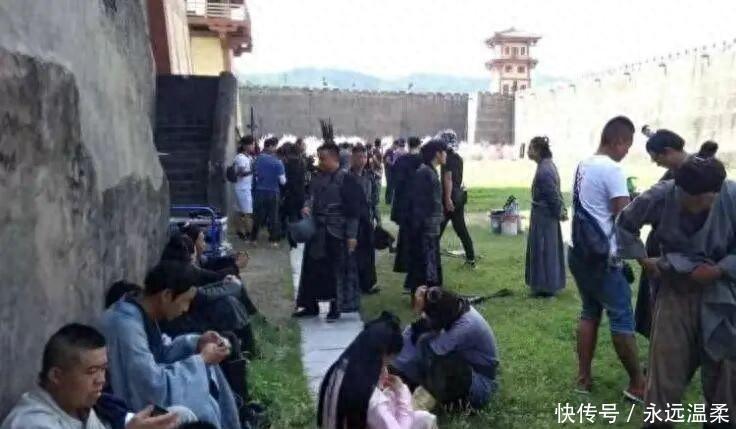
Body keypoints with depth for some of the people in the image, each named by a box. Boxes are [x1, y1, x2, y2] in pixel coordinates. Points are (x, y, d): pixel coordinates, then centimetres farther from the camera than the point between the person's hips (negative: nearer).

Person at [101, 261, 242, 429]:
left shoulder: (142, 312, -3)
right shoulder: (126, 325, -30)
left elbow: (160, 352, 12)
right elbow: (154, 386, -30)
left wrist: (196, 343, -4)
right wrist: (202, 359, -20)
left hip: (145, 389, 9)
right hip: (135, 407, -9)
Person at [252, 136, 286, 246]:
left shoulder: (258, 159, -2)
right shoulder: (277, 162, -15)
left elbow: (256, 174, 9)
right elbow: (282, 181, -13)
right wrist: (283, 176, 7)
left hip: (259, 191, 4)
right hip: (273, 192, -4)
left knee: (258, 215, 14)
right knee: (273, 216, 7)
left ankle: (254, 238, 20)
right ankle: (274, 240, 11)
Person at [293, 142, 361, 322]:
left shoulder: (345, 179, -10)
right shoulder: (317, 178, 8)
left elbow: (352, 209, -11)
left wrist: (352, 235, -14)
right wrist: (307, 206, -8)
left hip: (336, 233, -6)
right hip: (316, 231, 6)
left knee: (335, 270, 4)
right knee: (311, 268, 10)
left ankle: (335, 308, 18)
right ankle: (309, 305, 23)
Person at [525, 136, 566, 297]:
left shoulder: (544, 171, -22)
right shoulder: (548, 165, 9)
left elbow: (553, 195, -20)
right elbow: (555, 192, 13)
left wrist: (559, 212, -9)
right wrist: (562, 210, 13)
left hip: (543, 216, -10)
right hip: (547, 214, 10)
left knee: (543, 250, -1)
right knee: (549, 250, 16)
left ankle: (546, 286, 8)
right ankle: (550, 284, 27)